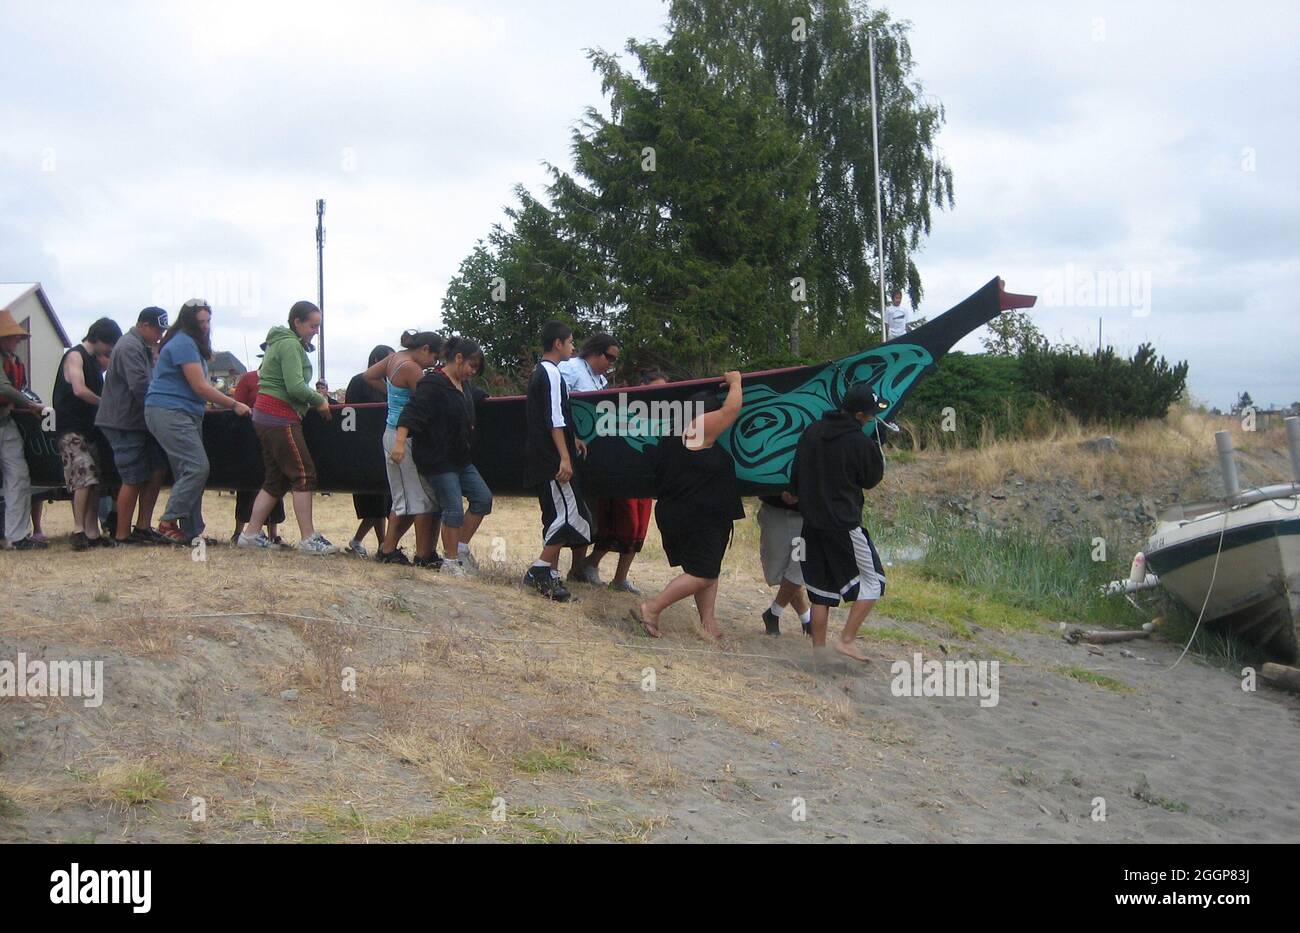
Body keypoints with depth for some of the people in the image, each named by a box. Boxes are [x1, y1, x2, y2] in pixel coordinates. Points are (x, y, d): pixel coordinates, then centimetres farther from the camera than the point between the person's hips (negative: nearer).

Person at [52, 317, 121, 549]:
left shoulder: (95, 361, 19)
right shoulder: (75, 356, -7)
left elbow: (96, 392, 23)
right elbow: (79, 390, -18)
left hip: (90, 429, 9)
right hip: (71, 430, -9)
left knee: (94, 482, 5)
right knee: (85, 478, -18)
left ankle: (92, 533, 7)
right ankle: (78, 529, -17)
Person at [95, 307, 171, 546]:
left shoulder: (142, 347, 18)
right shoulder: (130, 347, -16)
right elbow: (139, 385, -24)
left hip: (138, 423, 10)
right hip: (124, 424, -10)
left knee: (157, 470, 5)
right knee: (134, 479, -6)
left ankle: (143, 526, 10)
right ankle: (123, 534, 1)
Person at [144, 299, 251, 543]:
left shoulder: (190, 343, 20)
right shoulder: (183, 343, -12)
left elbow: (199, 387, 22)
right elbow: (201, 387, -16)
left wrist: (228, 403, 12)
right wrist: (234, 405, -12)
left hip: (186, 414, 11)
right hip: (169, 412, -11)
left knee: (188, 472, 8)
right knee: (197, 467, -16)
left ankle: (191, 531, 9)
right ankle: (169, 521, -10)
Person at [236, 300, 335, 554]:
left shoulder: (282, 342, 20)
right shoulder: (291, 345, -12)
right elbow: (296, 387, -21)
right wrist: (319, 401, -6)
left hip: (266, 416, 10)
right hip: (280, 418, -10)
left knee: (276, 479, 12)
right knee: (303, 475, -9)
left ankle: (251, 533, 12)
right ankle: (308, 539, -10)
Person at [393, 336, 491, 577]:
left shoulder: (462, 385, 12)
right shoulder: (432, 385, -17)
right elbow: (411, 412, -26)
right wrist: (400, 442, -34)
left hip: (460, 458, 9)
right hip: (438, 460, -9)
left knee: (483, 499, 6)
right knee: (454, 509, -8)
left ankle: (461, 546, 18)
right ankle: (450, 562, 5)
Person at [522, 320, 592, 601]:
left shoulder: (540, 372, 19)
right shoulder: (552, 373, -12)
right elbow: (554, 419, -19)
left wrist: (572, 439, 27)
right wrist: (564, 457, -21)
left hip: (541, 459, 10)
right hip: (552, 459, -10)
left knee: (558, 515, 12)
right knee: (570, 516, -10)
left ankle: (550, 574, 11)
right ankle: (539, 570, -10)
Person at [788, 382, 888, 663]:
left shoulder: (812, 431, 4)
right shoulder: (862, 444, -16)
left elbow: (797, 471, 13)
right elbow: (872, 479, 1)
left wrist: (797, 495, 29)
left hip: (812, 522, 7)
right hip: (844, 526, -7)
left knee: (821, 588, 14)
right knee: (872, 581, 6)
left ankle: (818, 648, 16)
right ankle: (847, 639, -2)